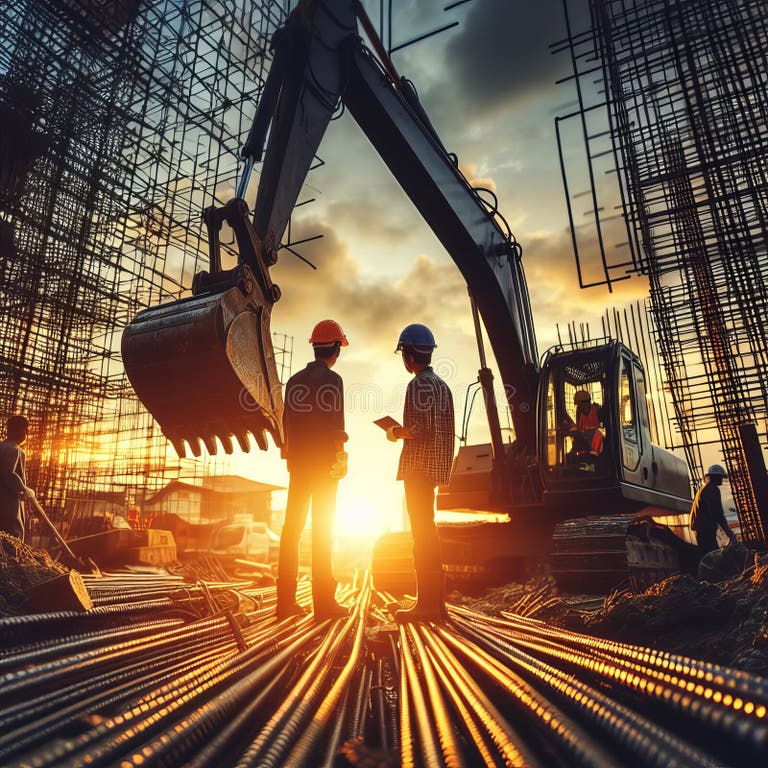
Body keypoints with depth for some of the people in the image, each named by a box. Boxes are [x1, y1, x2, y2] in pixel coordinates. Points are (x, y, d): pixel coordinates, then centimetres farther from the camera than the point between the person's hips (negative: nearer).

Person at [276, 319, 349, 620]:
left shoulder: (294, 380, 12)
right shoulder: (332, 380, -8)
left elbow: (287, 423, 13)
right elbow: (335, 424, -14)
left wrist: (290, 457, 18)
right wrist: (340, 460, -9)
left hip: (297, 462, 6)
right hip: (324, 461, -6)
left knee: (292, 527, 6)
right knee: (323, 528, -3)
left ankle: (286, 599, 8)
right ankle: (323, 600, -1)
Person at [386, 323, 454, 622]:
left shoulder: (419, 384, -13)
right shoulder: (441, 384, 16)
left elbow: (421, 430, -22)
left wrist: (396, 433, -5)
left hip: (419, 467, -9)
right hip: (435, 467, 9)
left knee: (422, 531, -4)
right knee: (427, 531, 15)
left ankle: (427, 604, 2)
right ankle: (435, 601, 22)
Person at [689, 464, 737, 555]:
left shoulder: (702, 489, 20)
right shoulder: (713, 490, -11)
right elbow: (718, 514, -20)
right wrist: (729, 533, -21)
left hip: (699, 528, 10)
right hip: (706, 530, -10)